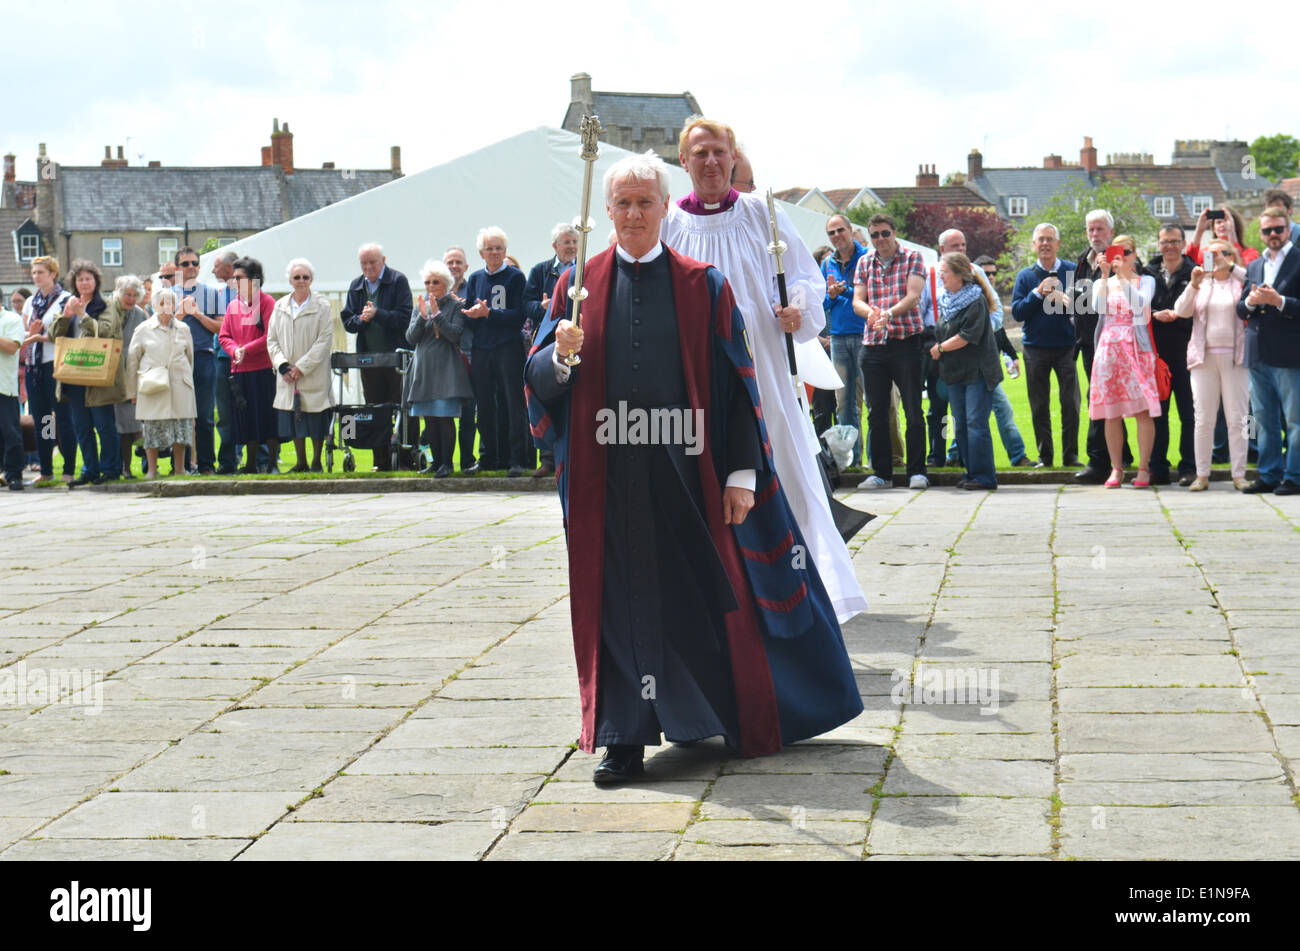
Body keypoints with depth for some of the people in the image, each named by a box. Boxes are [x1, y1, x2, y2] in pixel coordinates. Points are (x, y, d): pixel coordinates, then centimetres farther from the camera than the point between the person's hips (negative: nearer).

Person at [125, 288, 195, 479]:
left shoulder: (183, 329, 10)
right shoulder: (143, 330, 4)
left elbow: (190, 357, 20)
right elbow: (132, 360, 7)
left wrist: (187, 380, 18)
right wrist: (132, 391, 6)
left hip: (179, 386, 2)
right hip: (152, 388, -2)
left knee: (181, 428, 1)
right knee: (152, 429, -2)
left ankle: (179, 470, 10)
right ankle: (151, 470, 7)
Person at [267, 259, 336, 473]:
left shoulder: (322, 306, -3)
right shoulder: (280, 307, 10)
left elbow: (325, 341, -9)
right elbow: (271, 340, 9)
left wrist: (302, 367, -15)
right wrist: (282, 365, -8)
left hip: (314, 376, -4)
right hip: (288, 377, 4)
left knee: (316, 421, 0)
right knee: (293, 419, 7)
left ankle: (316, 462, 11)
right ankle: (301, 462, 17)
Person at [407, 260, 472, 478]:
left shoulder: (455, 306, 0)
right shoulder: (420, 305, 12)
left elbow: (456, 335, -11)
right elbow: (411, 338, 5)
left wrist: (437, 314, -16)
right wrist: (422, 316, -9)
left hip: (447, 368, -5)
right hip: (424, 368, 5)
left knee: (445, 416, -9)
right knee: (429, 418, 6)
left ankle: (446, 462, -3)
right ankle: (436, 461, 14)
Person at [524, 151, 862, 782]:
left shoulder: (703, 286, 3)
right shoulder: (580, 286, 7)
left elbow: (736, 385, 1)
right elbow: (539, 376, 4)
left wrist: (742, 472, -6)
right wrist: (561, 355, -20)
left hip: (687, 469, -1)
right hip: (608, 476, 1)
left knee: (709, 596, 7)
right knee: (621, 602, 3)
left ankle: (743, 719, 25)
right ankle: (625, 736, 10)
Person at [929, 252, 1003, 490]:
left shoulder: (975, 300, -10)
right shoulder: (945, 299, 14)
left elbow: (967, 336, -17)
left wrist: (940, 348, -7)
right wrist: (937, 347, 5)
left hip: (977, 371, -8)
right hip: (955, 372, 8)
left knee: (976, 423, -11)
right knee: (961, 425, 8)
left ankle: (984, 475, -9)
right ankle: (971, 472, 14)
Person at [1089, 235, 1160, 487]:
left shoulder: (1145, 281, 8)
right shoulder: (1102, 284, 13)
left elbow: (1139, 304, -13)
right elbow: (1099, 308, -7)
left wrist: (1123, 276, -19)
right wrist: (1105, 275, -15)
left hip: (1137, 349, -2)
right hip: (1109, 348, 2)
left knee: (1143, 410, -8)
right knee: (1111, 414, 0)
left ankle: (1143, 468, -3)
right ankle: (1116, 469, 7)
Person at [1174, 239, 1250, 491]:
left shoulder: (1240, 282, 7)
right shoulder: (1201, 284, 15)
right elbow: (1182, 311, 2)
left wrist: (1229, 266, -18)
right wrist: (1193, 285, -11)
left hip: (1235, 357, -2)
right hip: (1204, 356, 2)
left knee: (1237, 418, -2)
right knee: (1203, 419, 1)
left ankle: (1239, 474, 2)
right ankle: (1202, 475, 4)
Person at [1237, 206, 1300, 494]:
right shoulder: (1254, 266, 17)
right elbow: (1240, 310, 15)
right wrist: (1250, 301, -5)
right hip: (1258, 356, 7)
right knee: (1264, 420, 12)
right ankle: (1269, 475, 18)